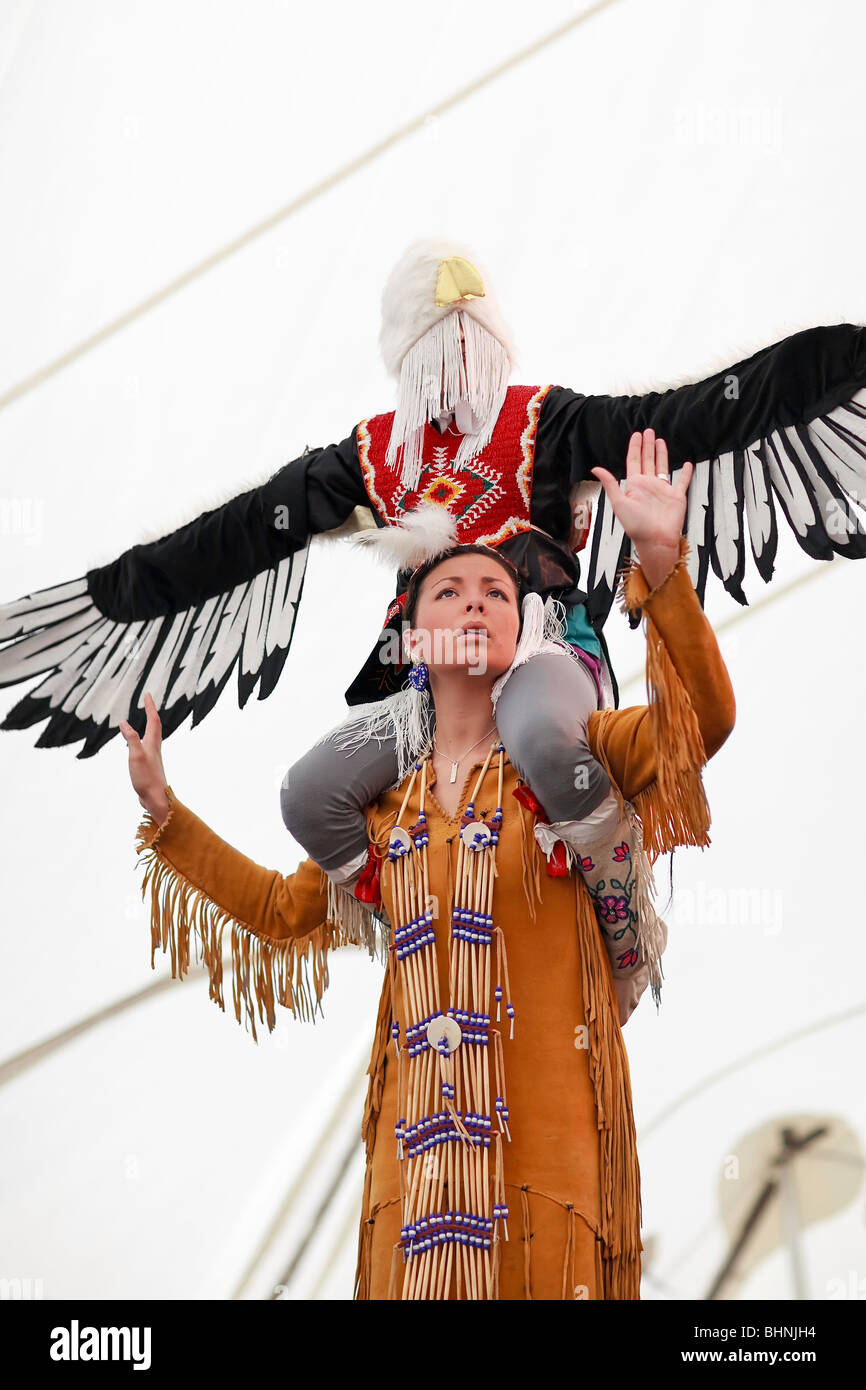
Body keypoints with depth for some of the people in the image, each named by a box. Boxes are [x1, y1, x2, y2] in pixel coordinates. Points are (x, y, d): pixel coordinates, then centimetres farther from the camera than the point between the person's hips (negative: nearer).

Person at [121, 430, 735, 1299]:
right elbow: (282, 911, 24)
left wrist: (661, 561, -23)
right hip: (420, 1130, 3)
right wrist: (164, 813, 22)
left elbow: (705, 716, -11)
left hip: (545, 1123, -3)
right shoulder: (387, 800, 16)